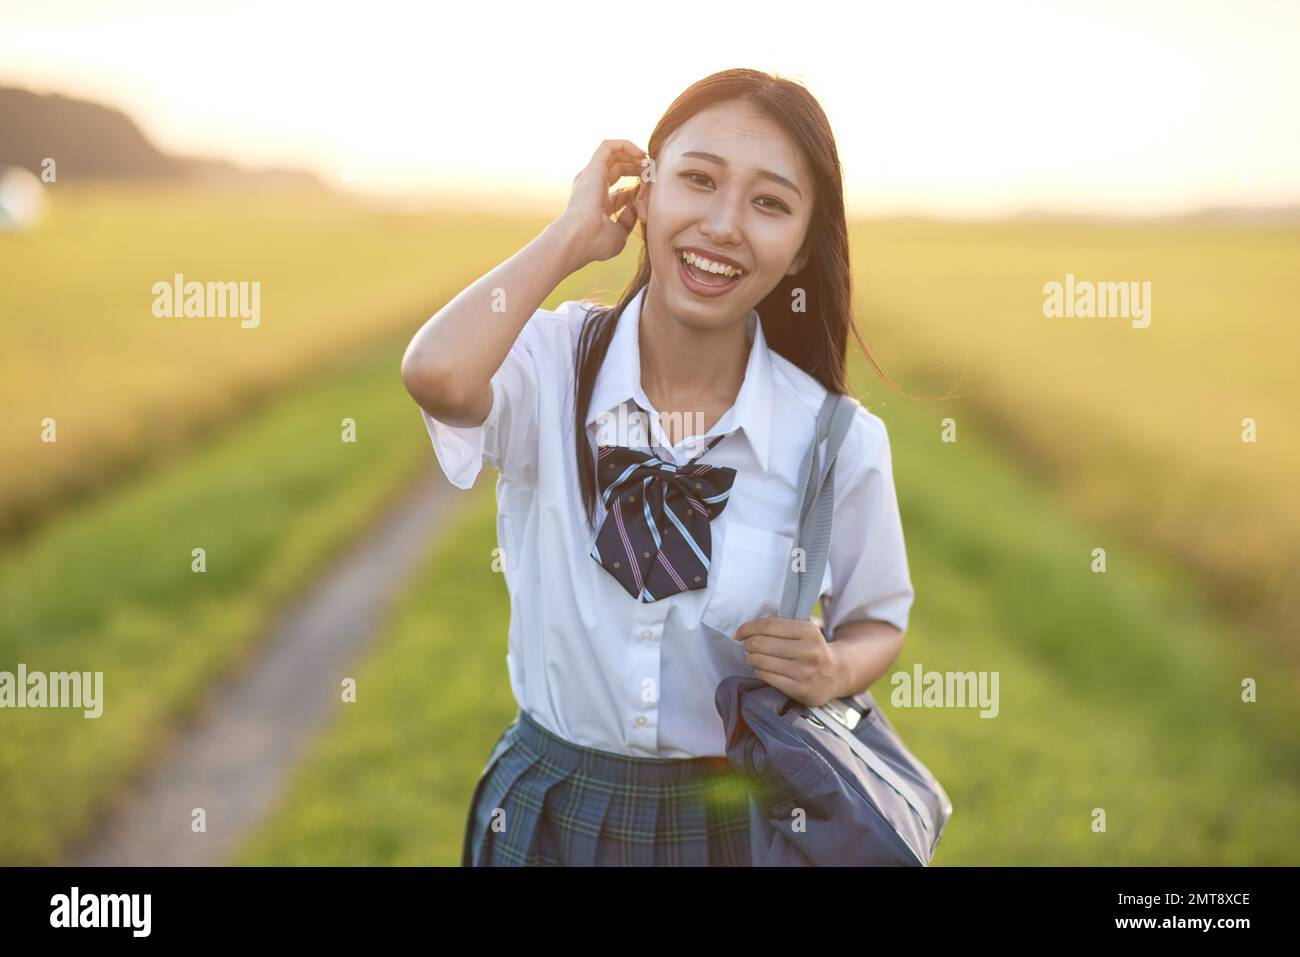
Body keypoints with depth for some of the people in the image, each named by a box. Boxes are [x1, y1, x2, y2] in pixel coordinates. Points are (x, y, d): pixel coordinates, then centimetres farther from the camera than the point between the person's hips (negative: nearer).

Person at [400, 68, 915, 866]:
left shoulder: (838, 441, -11)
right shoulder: (554, 365, -13)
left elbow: (878, 623, 5)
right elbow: (438, 375, -36)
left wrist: (832, 671, -18)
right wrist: (572, 235, -21)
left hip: (734, 824, 0)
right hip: (546, 811, 0)